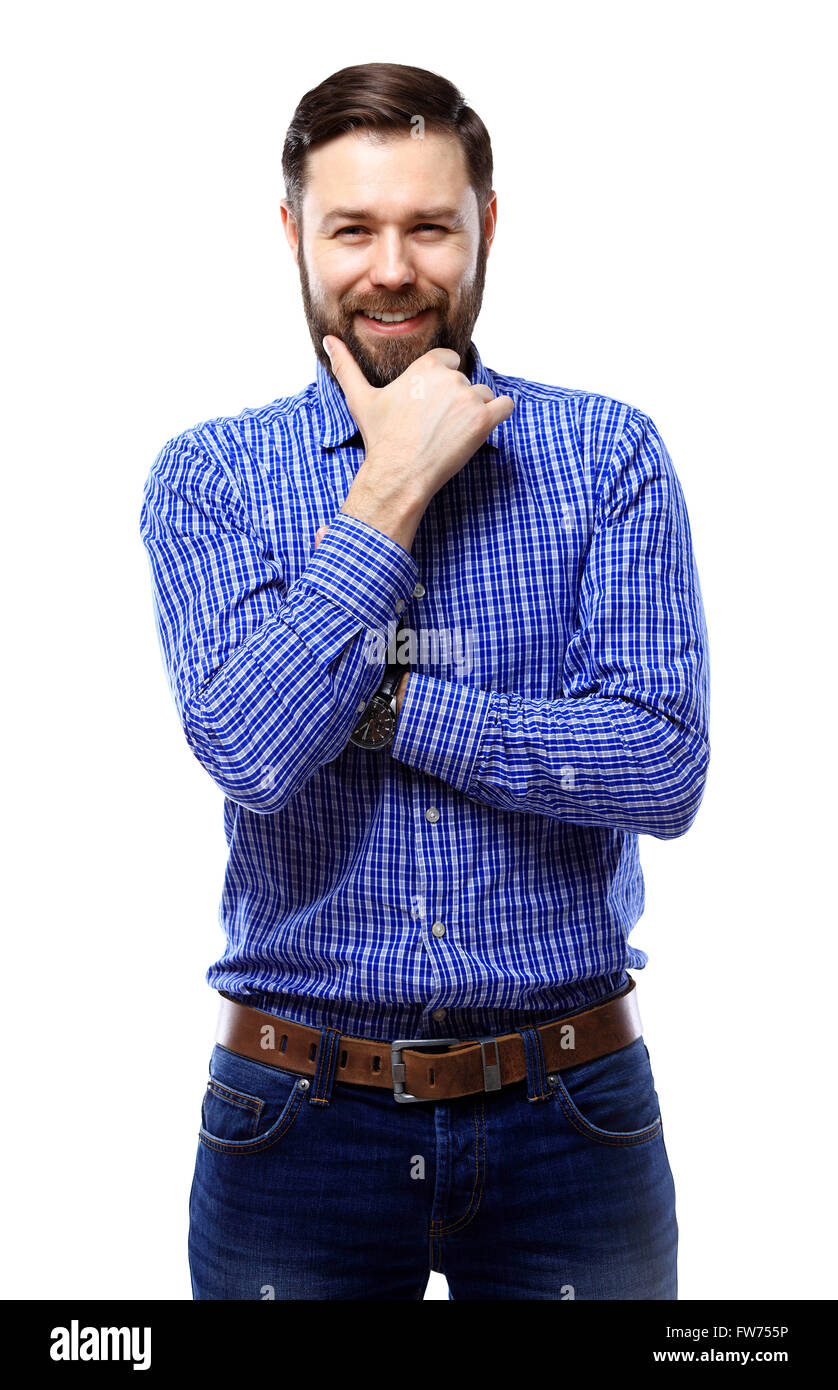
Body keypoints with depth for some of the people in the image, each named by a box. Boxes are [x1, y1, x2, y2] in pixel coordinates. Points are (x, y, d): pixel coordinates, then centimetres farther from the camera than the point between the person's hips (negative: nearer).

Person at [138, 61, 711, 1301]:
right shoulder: (208, 475, -1)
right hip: (300, 1120, 0)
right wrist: (393, 491, -15)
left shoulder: (609, 453, -1)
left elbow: (666, 768, -11)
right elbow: (249, 751, -16)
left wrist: (376, 701, -16)